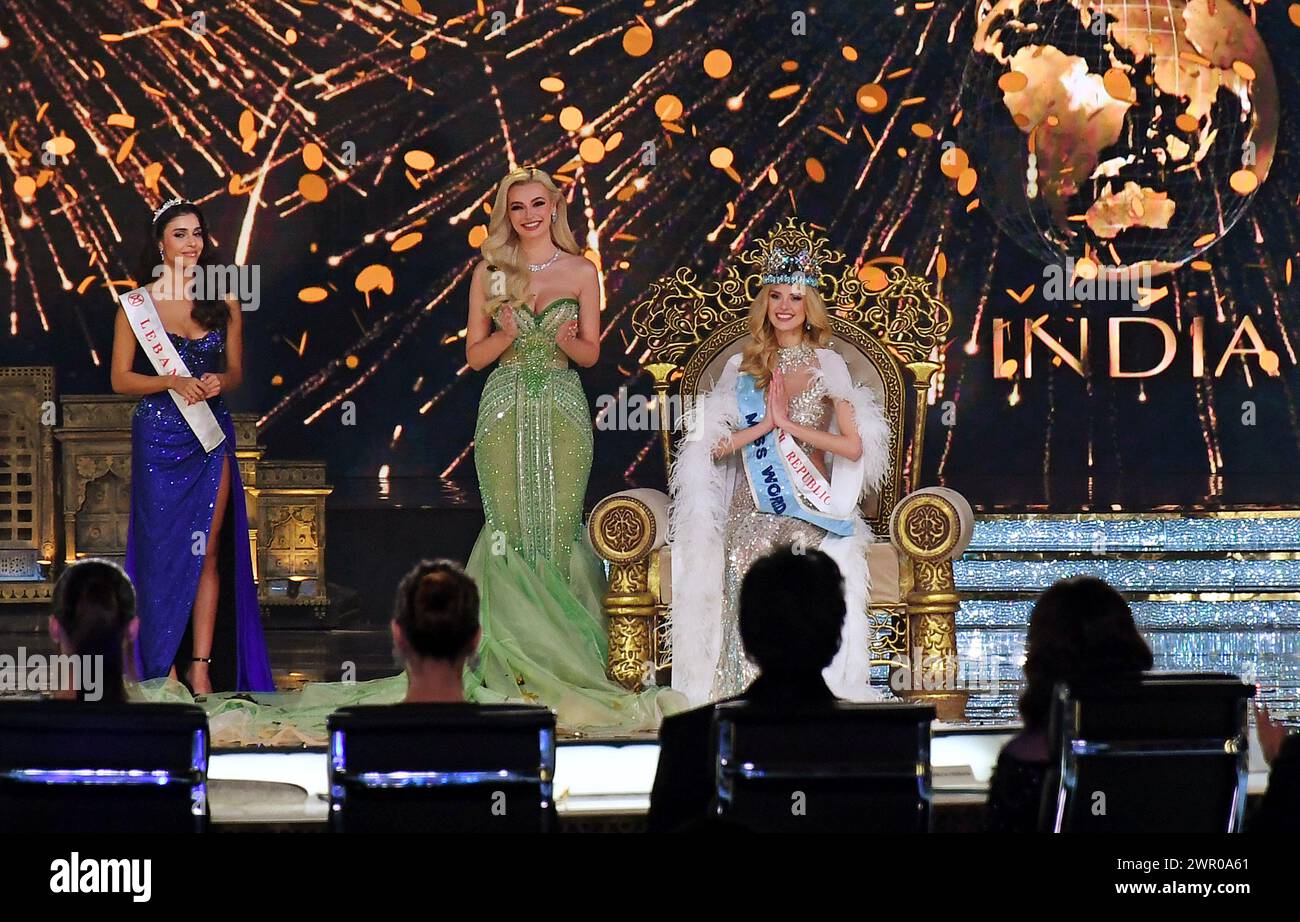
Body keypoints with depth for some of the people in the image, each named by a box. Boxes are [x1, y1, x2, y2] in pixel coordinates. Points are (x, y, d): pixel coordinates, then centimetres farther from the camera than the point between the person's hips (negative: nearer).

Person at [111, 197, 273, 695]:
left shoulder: (222, 304, 7)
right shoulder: (137, 304, 0)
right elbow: (120, 378, 0)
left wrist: (219, 382, -9)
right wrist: (174, 383, -16)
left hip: (210, 436, 2)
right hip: (159, 437, -2)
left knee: (208, 552, -1)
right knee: (164, 550, 0)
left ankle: (202, 667, 1)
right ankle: (159, 669, 9)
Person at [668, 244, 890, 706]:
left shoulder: (828, 365, 7)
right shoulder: (742, 367, 12)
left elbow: (854, 447, -1)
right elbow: (715, 446, 5)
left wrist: (790, 425, -6)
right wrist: (764, 425, -7)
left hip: (811, 509, -1)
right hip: (751, 509, 1)